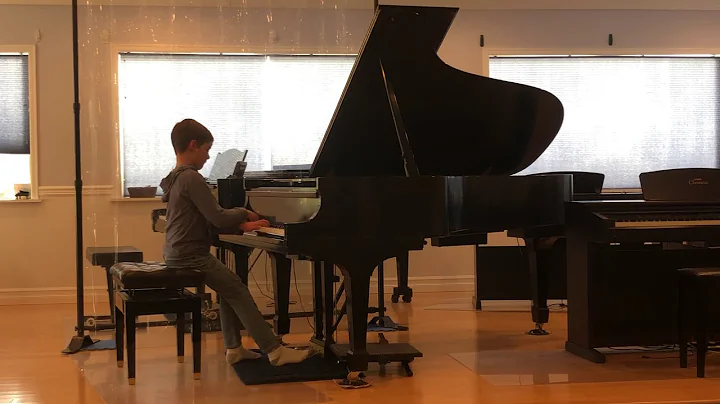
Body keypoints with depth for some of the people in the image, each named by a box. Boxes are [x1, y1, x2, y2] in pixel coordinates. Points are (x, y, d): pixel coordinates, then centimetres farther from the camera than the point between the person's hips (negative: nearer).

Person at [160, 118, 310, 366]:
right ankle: (275, 351, -8)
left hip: (177, 253, 10)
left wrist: (242, 226, 7)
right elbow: (218, 218, -21)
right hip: (190, 256, -10)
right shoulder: (192, 179, -17)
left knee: (229, 288, 19)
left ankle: (233, 348, 18)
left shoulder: (177, 179, 14)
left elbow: (206, 221, 15)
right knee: (238, 293, -7)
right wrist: (244, 214, -2)